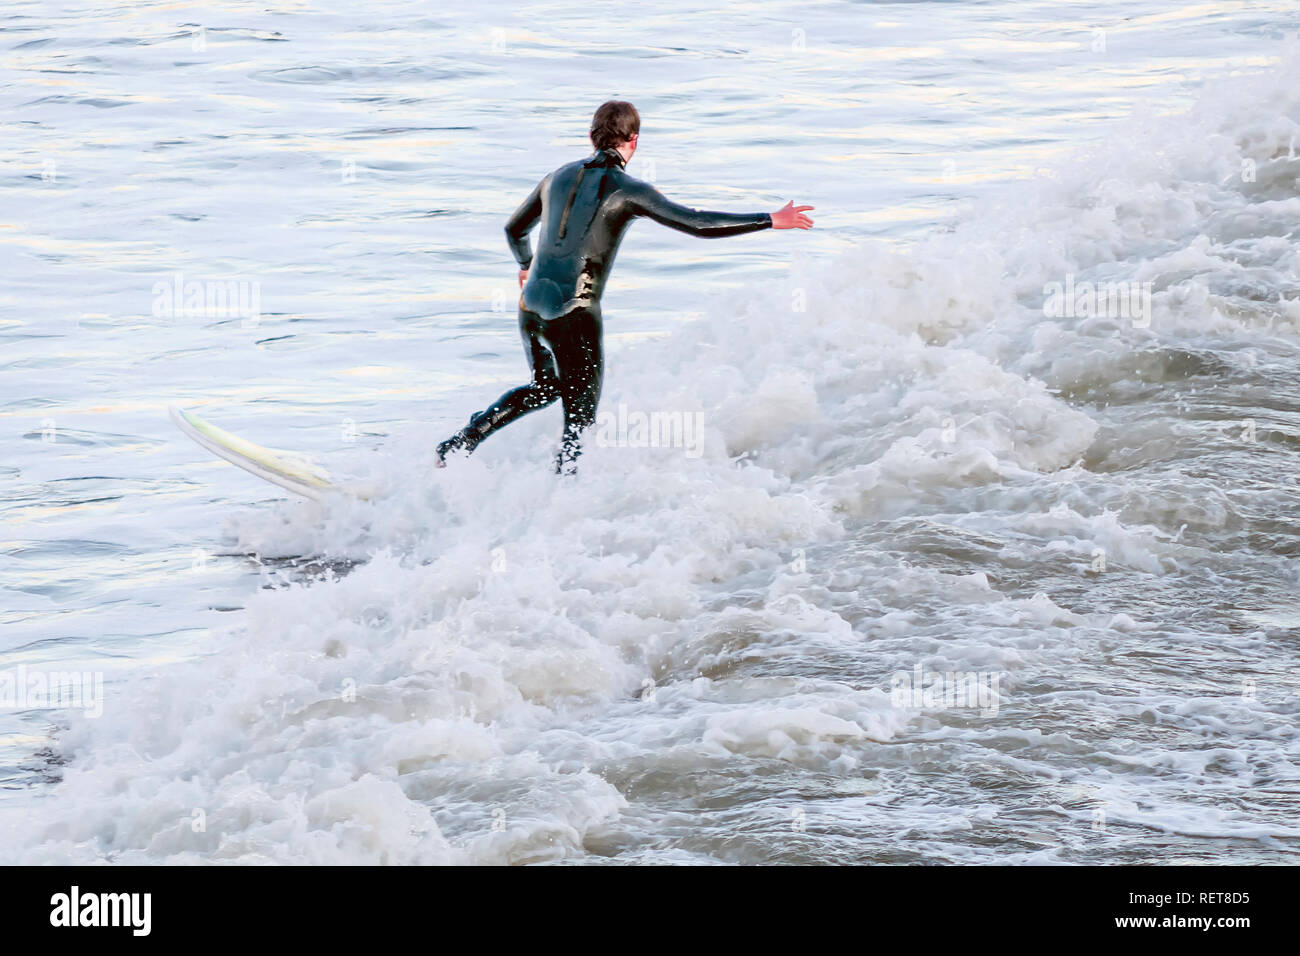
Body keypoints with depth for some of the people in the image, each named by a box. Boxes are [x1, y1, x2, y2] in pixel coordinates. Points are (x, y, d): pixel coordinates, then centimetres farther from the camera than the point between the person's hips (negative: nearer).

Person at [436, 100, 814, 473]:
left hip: (531, 306, 7)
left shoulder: (558, 178, 11)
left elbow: (514, 230, 26)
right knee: (579, 420, 4)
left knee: (545, 388, 29)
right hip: (574, 316, -7)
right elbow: (698, 224, -13)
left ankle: (463, 441, 19)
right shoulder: (627, 189, -8)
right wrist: (770, 221, -6)